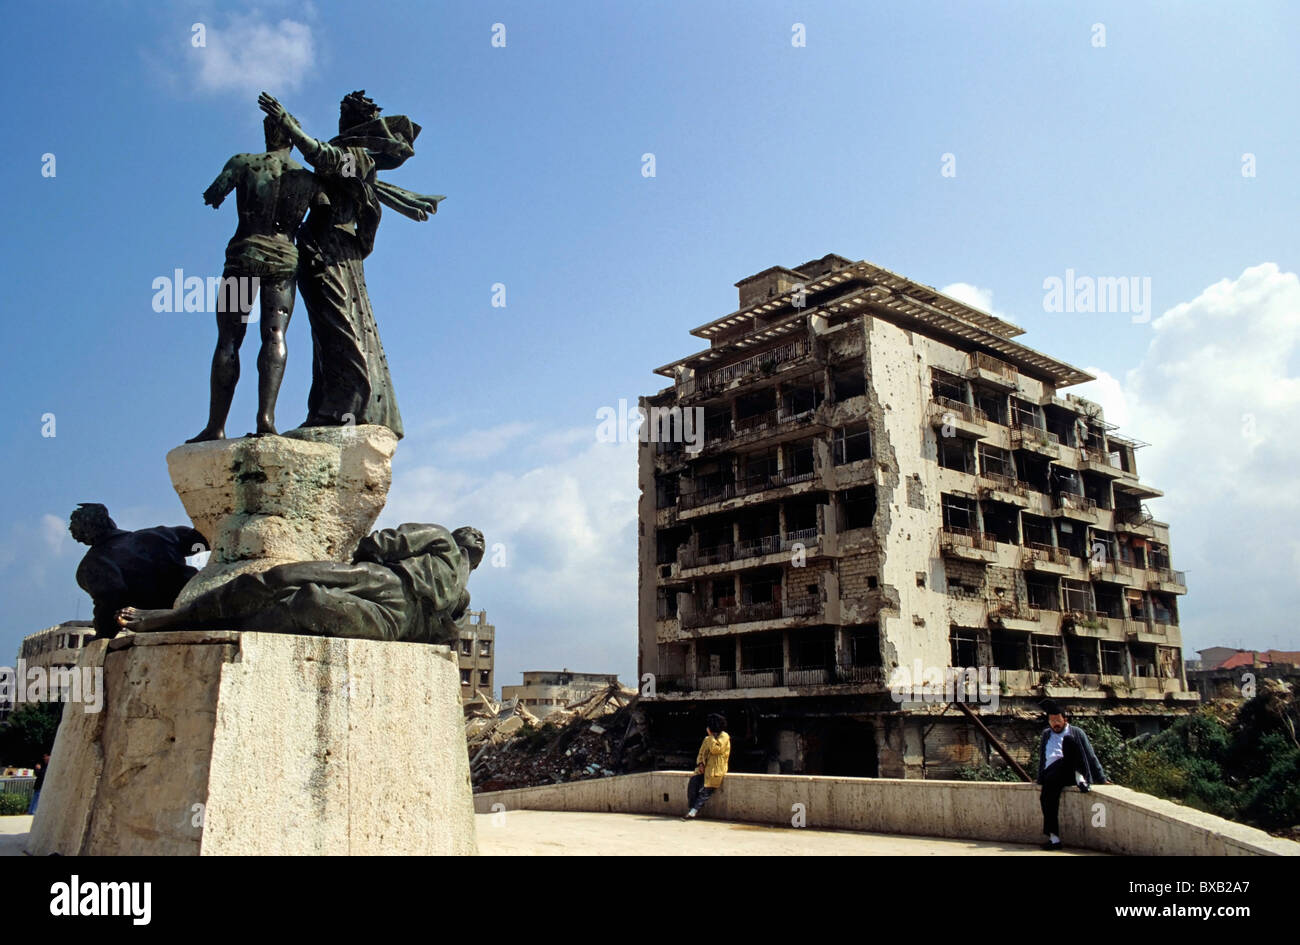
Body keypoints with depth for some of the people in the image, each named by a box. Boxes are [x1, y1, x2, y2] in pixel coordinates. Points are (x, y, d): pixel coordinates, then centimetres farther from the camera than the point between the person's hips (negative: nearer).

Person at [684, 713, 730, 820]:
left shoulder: (724, 736, -1)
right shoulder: (707, 739, 22)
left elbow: (715, 749, -16)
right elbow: (701, 753, 20)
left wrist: (711, 735, -10)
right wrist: (700, 764, 1)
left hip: (715, 770, -6)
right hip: (705, 769, 6)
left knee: (705, 791, -19)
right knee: (692, 783, -20)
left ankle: (693, 812, -23)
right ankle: (694, 810, -20)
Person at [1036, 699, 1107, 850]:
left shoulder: (1076, 732, 18)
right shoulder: (1046, 734, 27)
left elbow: (1090, 756, 14)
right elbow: (1042, 760, 28)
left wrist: (1101, 779, 7)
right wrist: (1040, 780, 18)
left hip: (1071, 770, -2)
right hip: (1051, 773, 2)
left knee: (1068, 740, -25)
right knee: (1048, 792, -32)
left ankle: (1080, 777, -33)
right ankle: (1054, 837, -34)